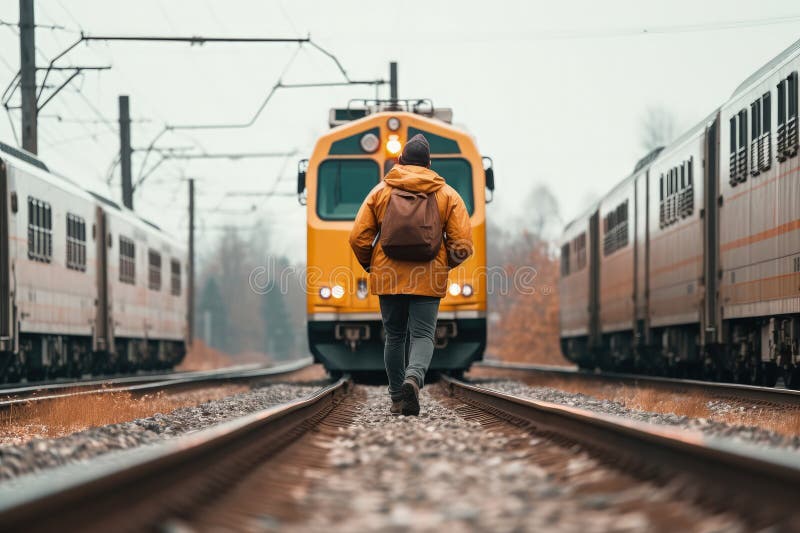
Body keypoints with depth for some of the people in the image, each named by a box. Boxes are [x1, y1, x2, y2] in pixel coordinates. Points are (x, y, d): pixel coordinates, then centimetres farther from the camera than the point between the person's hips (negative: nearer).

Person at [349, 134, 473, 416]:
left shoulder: (380, 191, 4)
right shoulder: (447, 195, 3)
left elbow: (358, 238, 0)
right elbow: (463, 244, -3)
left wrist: (370, 266, 17)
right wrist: (444, 265, 15)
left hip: (389, 278, 1)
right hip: (429, 280, -1)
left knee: (394, 337, 13)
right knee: (423, 336, -1)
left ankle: (397, 400, 17)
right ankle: (413, 378, -29)